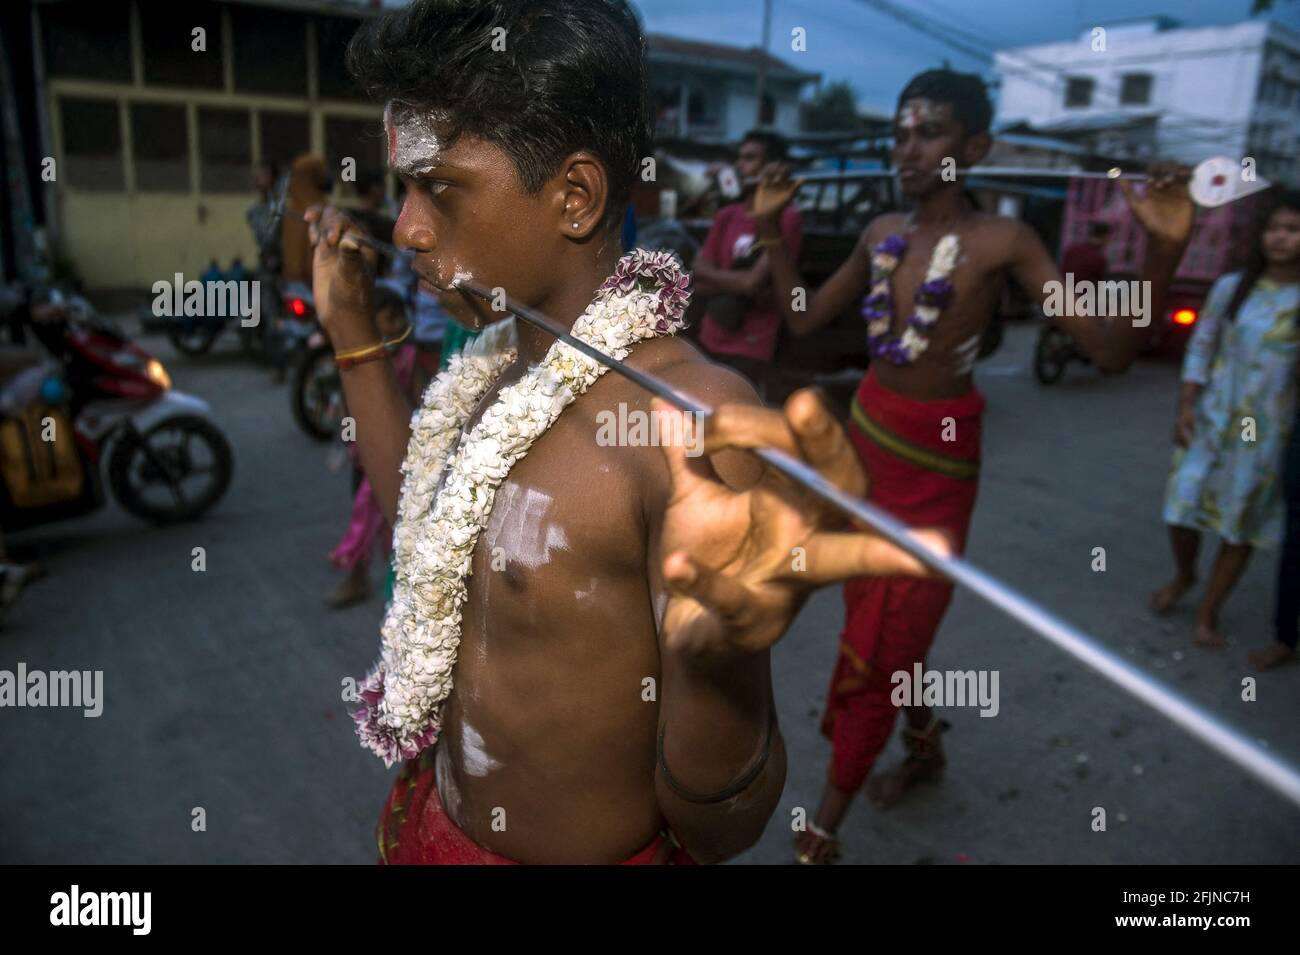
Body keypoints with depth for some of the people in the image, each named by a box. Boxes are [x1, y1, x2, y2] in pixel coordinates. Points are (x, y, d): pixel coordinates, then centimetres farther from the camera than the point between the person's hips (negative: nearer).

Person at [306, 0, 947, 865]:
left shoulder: (691, 422, -29)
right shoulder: (499, 364, -5)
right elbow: (425, 527, 14)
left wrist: (719, 659, -48)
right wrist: (352, 330, 10)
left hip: (593, 848, -7)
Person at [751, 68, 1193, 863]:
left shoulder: (1001, 242, -14)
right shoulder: (882, 232, 3)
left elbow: (1112, 352, -17)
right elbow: (804, 320, 11)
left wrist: (1163, 255, -32)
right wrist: (773, 230, 5)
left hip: (935, 458, -6)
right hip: (866, 439, 6)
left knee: (875, 646, 2)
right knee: (886, 624, 21)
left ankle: (822, 833, 20)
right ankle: (925, 748, 48)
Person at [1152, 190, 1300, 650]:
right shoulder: (1231, 288, 1)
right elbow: (1200, 349, 3)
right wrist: (1185, 407, -5)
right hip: (1214, 418, 1)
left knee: (1242, 524, 6)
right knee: (1182, 507, 1)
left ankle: (1208, 613, 22)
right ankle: (1183, 576, 33)